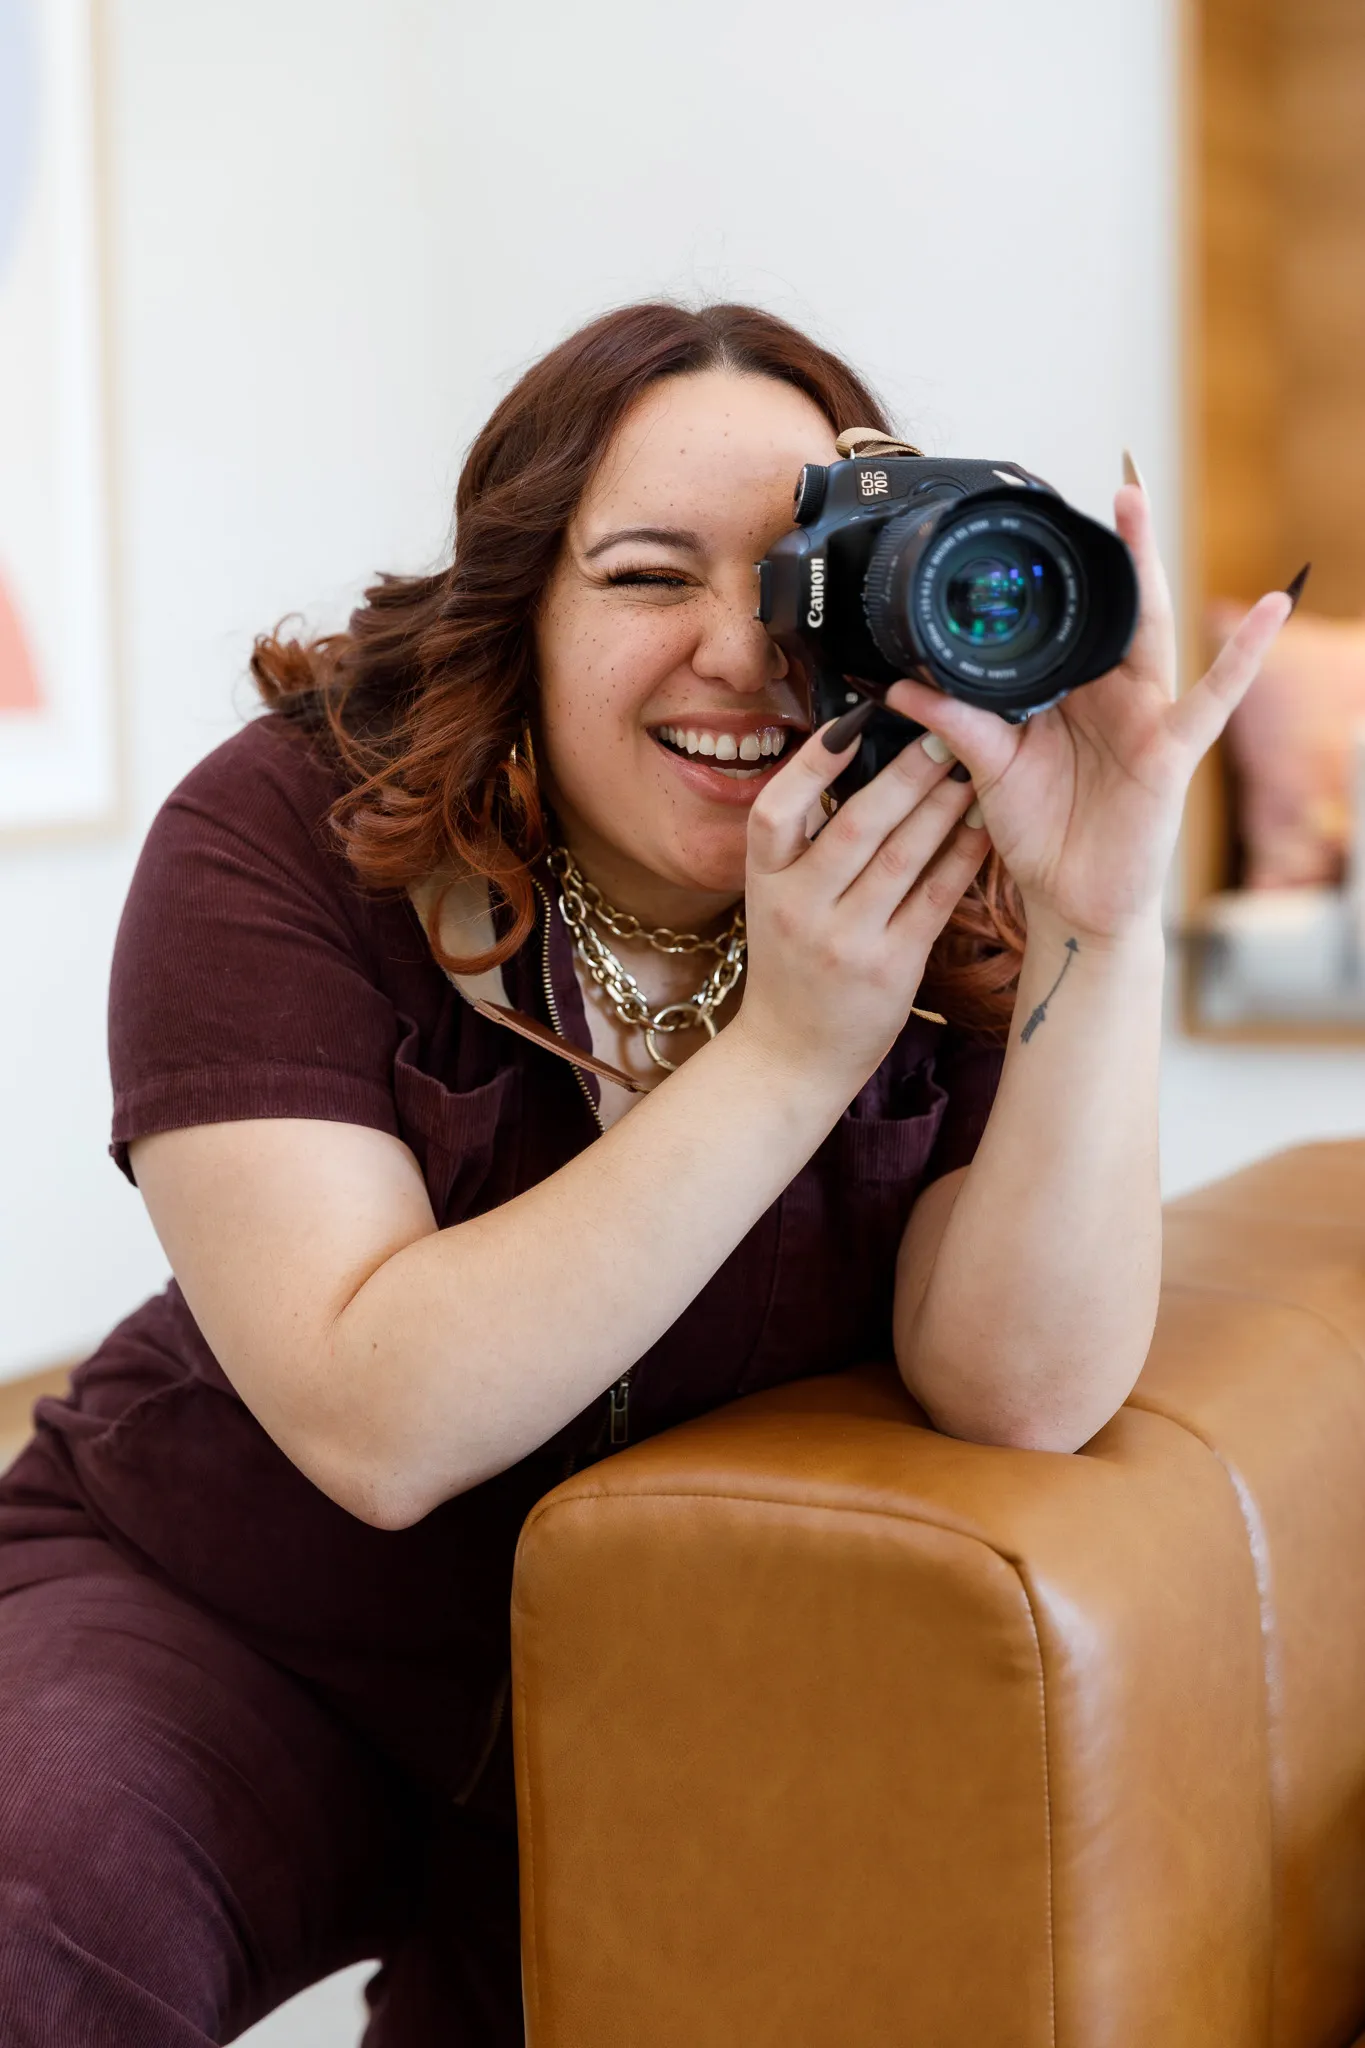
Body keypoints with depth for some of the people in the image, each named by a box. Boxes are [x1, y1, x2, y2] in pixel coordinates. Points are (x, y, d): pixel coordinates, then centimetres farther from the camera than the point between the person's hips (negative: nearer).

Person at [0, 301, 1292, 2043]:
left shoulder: (949, 912, -12)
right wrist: (791, 1049, -33)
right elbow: (376, 1429, -28)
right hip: (228, 1632, -3)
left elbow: (1024, 1396, -24)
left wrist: (1106, 925, -35)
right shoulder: (291, 838, -18)